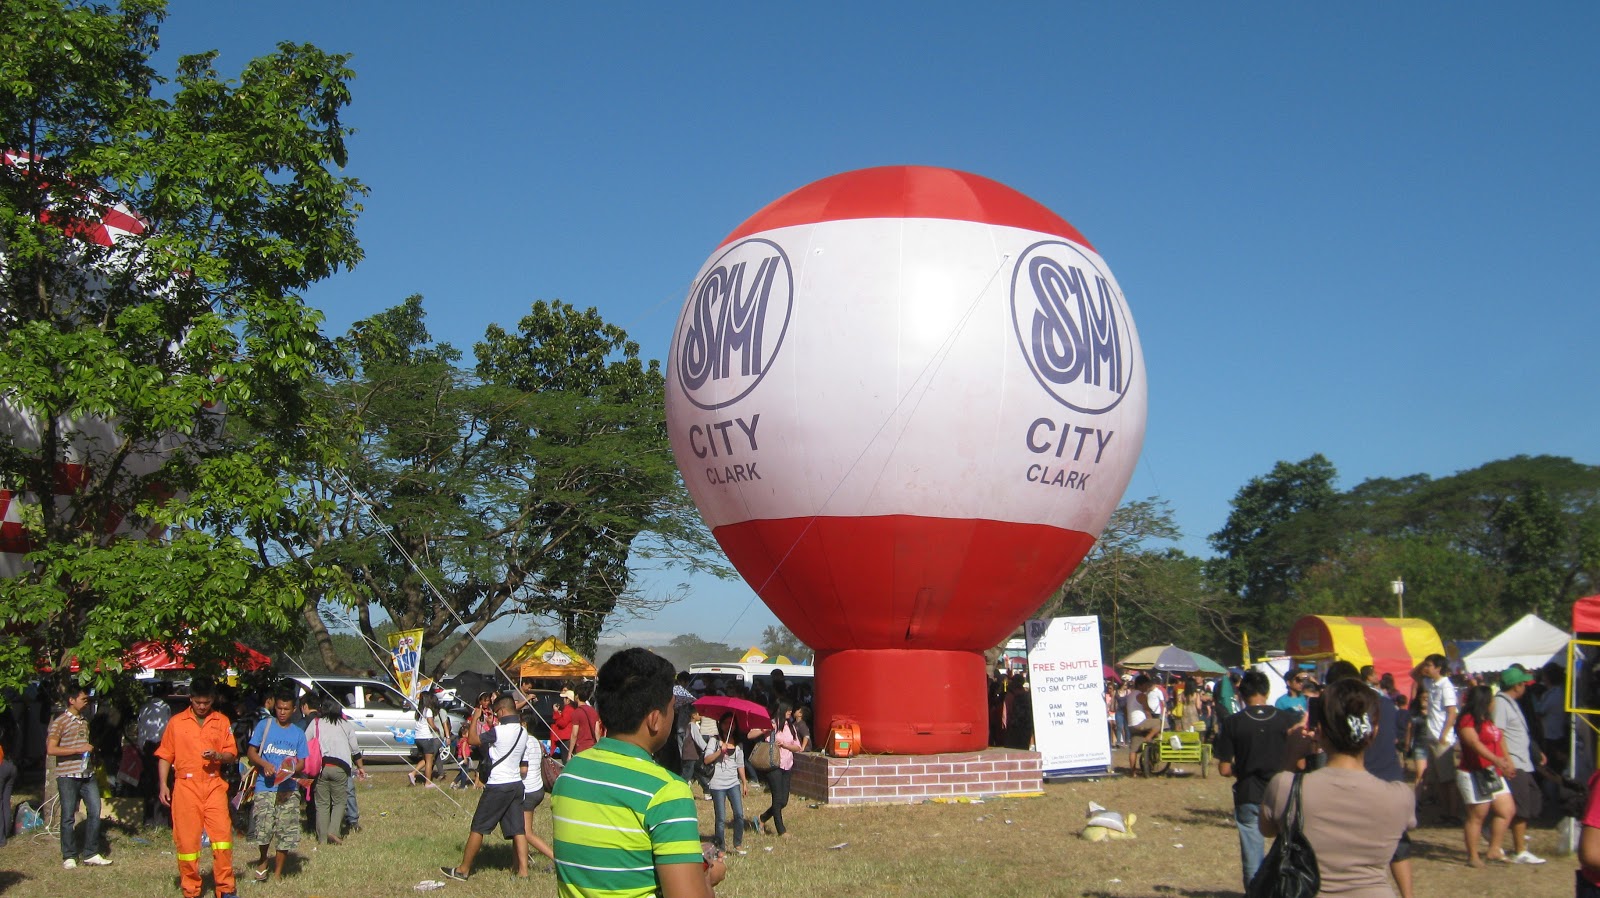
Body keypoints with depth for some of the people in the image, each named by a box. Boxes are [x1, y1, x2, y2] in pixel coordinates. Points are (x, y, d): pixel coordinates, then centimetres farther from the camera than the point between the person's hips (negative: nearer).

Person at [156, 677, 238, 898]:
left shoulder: (222, 721, 10)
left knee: (222, 834, -8)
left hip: (214, 786, 0)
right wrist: (163, 785, -1)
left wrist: (217, 756, -12)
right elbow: (165, 755, 9)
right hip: (185, 786, 0)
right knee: (186, 838, 1)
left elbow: (232, 754, 9)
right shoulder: (176, 722, 7)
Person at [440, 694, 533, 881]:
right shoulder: (524, 732, 8)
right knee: (518, 830, 5)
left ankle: (463, 870, 13)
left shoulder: (499, 731, -18)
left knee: (478, 828, 4)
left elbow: (472, 739, -9)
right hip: (516, 785, 7)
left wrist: (475, 718, 1)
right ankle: (523, 871, 0)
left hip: (497, 787, -7)